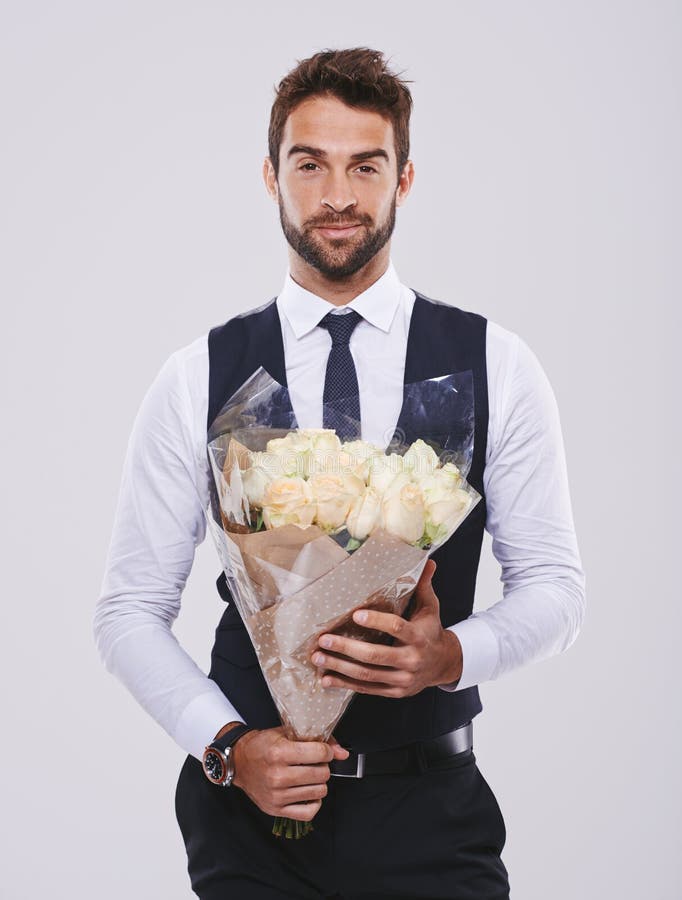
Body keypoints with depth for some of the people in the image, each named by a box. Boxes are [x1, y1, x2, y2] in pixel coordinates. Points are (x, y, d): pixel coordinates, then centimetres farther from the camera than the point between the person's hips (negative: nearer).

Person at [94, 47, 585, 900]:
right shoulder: (198, 378, -1)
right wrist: (227, 746, -14)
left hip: (431, 813, 0)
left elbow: (552, 583, 2)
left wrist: (451, 656, -17)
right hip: (249, 807, 0)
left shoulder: (496, 366, 0)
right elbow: (130, 610, 0)